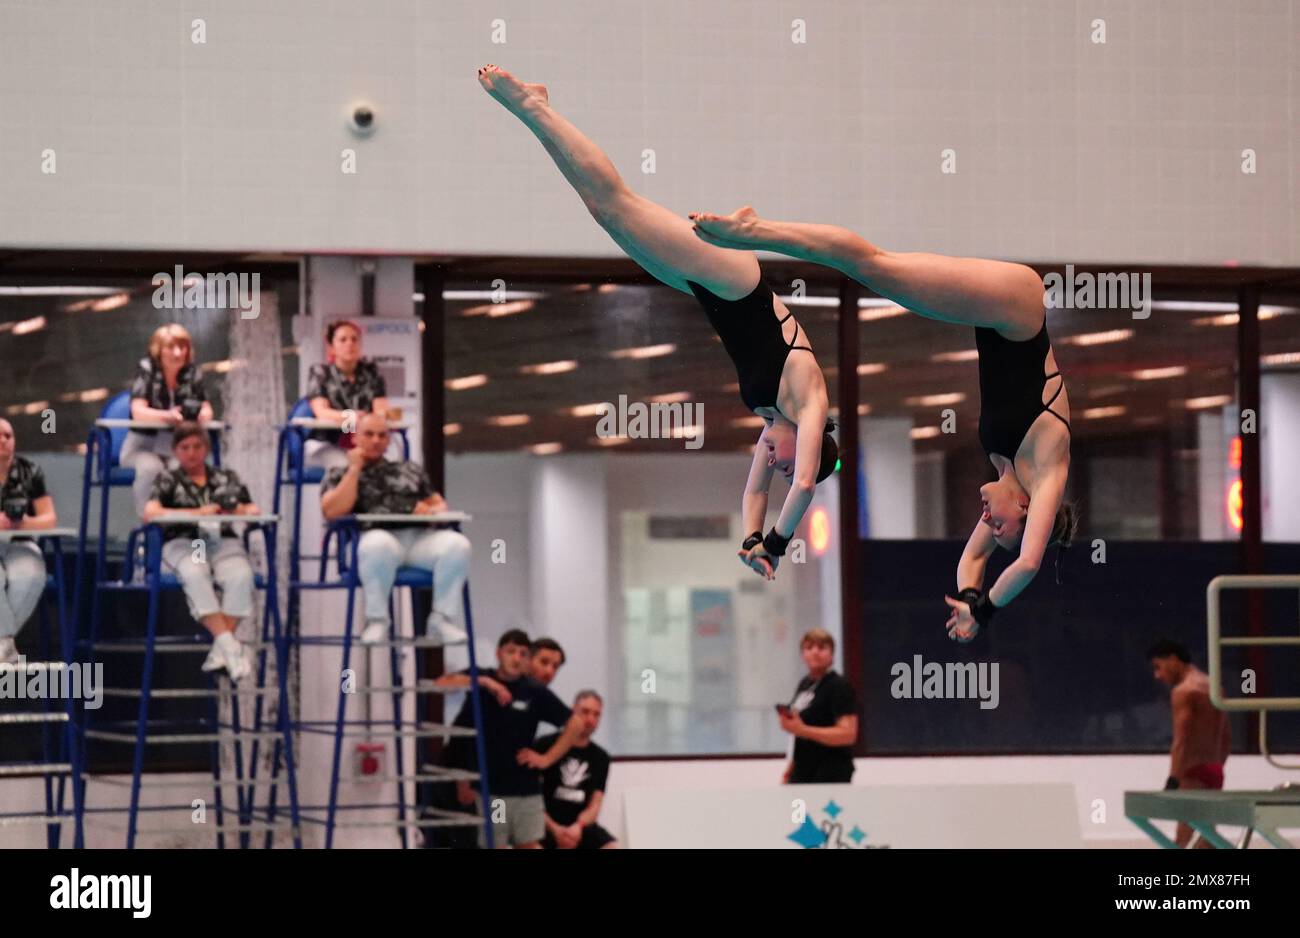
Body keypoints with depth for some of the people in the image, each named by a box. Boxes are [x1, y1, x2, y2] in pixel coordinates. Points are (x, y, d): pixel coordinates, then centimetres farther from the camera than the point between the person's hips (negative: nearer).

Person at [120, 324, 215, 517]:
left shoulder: (192, 374, 4)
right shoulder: (146, 369, -8)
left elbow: (206, 410, 5)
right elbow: (138, 412, -19)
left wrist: (202, 414, -23)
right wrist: (168, 416, -39)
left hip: (177, 446, 3)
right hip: (143, 445, -3)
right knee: (151, 468, -36)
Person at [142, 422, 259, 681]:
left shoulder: (226, 478, 23)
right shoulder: (168, 480, 15)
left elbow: (254, 511, 16)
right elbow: (150, 513, -4)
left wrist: (241, 511, -11)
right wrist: (197, 513, -15)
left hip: (223, 541, 2)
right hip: (183, 542, -2)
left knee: (241, 576, -33)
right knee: (195, 575, -38)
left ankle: (220, 651, -34)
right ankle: (230, 646, -42)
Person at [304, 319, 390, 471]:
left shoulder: (371, 371, 11)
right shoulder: (319, 373, 4)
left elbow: (381, 409, 0)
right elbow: (321, 411, -11)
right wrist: (348, 417, -33)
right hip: (326, 443, -2)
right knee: (344, 467, -34)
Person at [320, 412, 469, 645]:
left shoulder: (410, 470, 30)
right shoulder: (339, 475, 19)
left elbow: (439, 505, 26)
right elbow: (332, 512, 0)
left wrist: (432, 510, 1)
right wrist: (354, 469, 3)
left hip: (419, 537, 3)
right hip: (378, 536, -3)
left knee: (457, 543, -29)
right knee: (379, 545, -41)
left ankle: (442, 619, -24)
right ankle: (377, 621, -28)